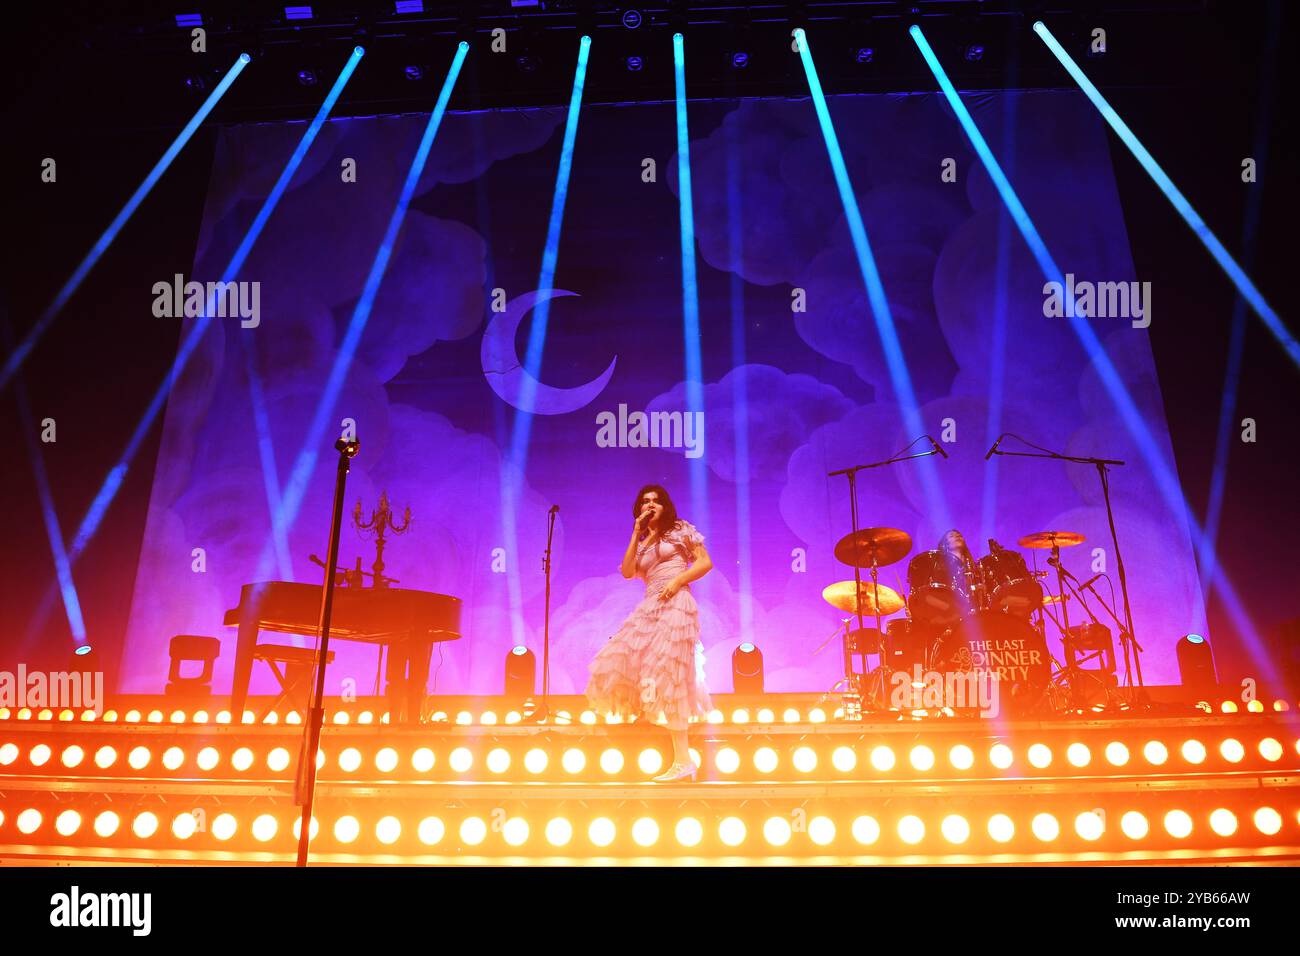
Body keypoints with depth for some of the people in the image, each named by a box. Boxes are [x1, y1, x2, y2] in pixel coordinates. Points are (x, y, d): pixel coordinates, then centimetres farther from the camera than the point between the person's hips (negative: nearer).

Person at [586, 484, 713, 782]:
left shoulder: (681, 529, 9)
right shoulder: (642, 542, 23)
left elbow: (705, 562, 1)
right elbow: (627, 571, 4)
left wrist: (678, 580, -12)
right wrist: (636, 534, 4)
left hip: (675, 603, -7)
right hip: (650, 607, 7)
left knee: (665, 676, -13)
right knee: (622, 661, -6)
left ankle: (683, 760, -11)